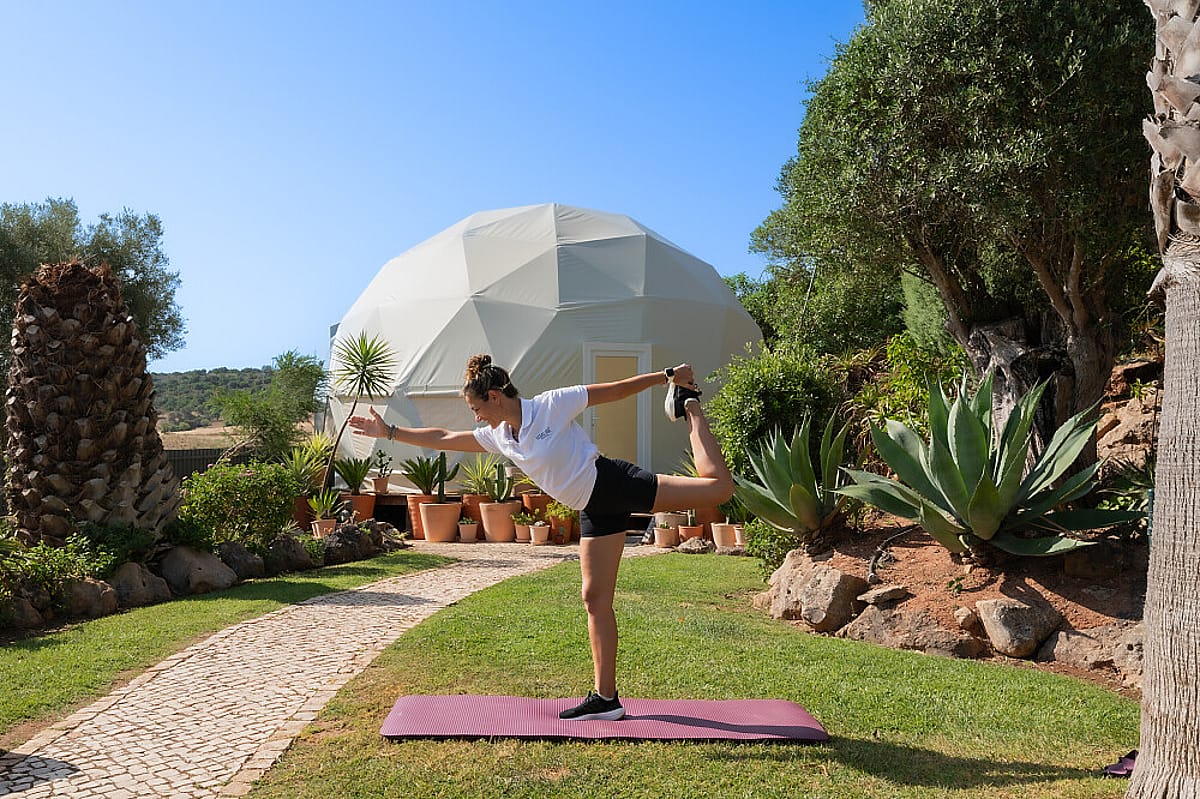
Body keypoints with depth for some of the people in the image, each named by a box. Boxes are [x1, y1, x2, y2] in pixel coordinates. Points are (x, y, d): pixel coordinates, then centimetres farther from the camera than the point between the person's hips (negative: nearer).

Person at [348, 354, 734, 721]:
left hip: (614, 481, -6)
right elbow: (444, 438, 17)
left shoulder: (552, 404, -12)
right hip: (594, 511, 7)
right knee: (595, 597, 4)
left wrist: (666, 375, -9)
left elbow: (616, 389, -7)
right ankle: (605, 697, 11)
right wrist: (389, 432, 19)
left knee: (717, 485, -19)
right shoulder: (498, 436, 9)